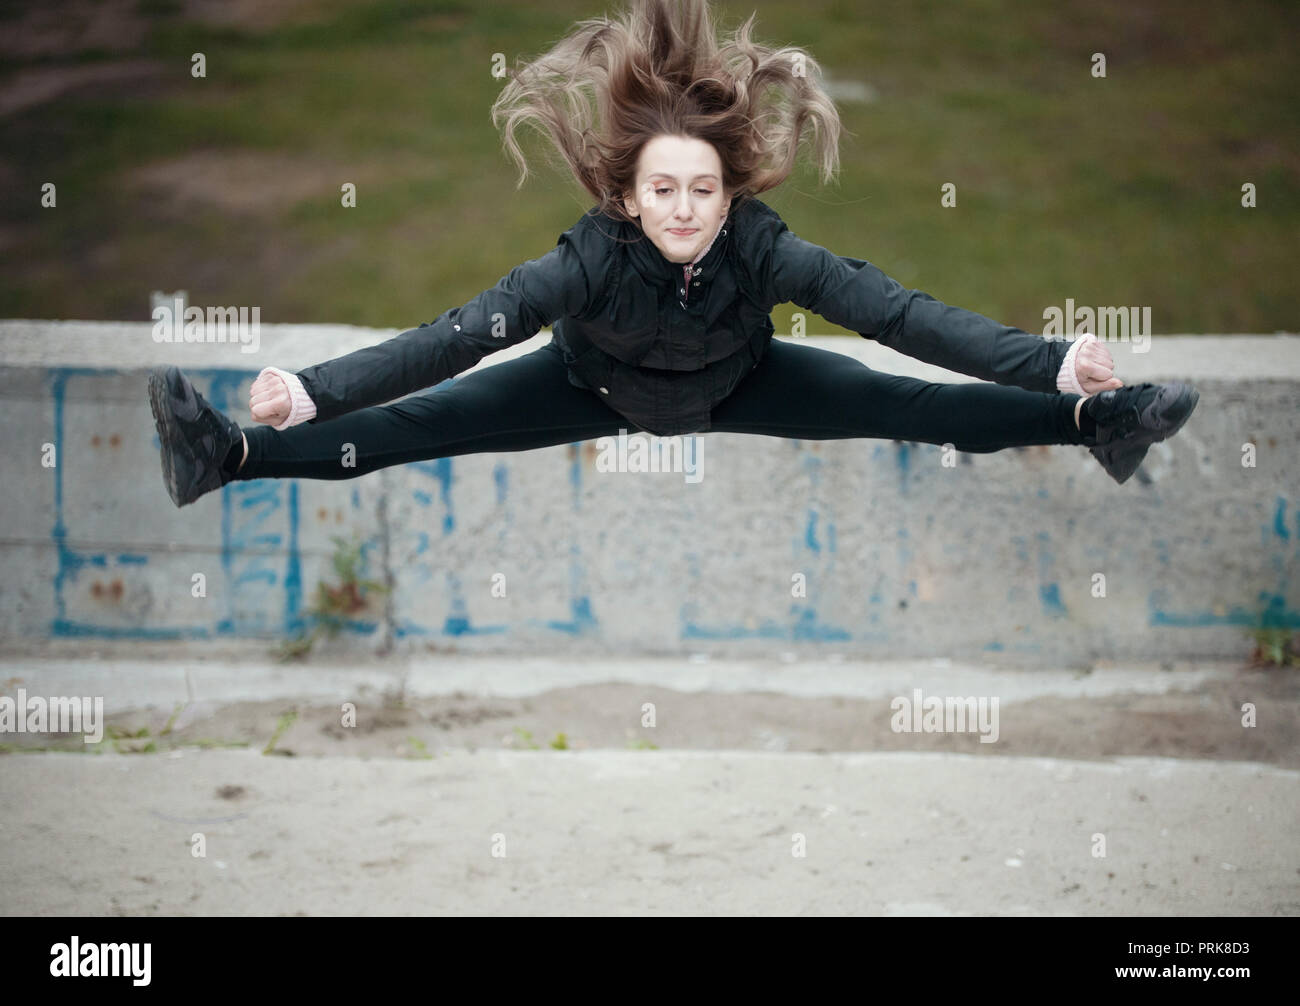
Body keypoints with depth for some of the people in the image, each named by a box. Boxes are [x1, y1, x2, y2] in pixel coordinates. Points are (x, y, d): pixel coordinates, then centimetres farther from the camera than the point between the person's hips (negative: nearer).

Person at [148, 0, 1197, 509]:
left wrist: (1052, 366, -53)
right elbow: (461, 332, -46)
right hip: (592, 388, -1)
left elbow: (895, 309, -43)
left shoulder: (760, 246, -37)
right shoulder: (591, 257, -39)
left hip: (737, 383, 1)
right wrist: (314, 391, -58)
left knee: (906, 407, -4)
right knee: (422, 424, -13)